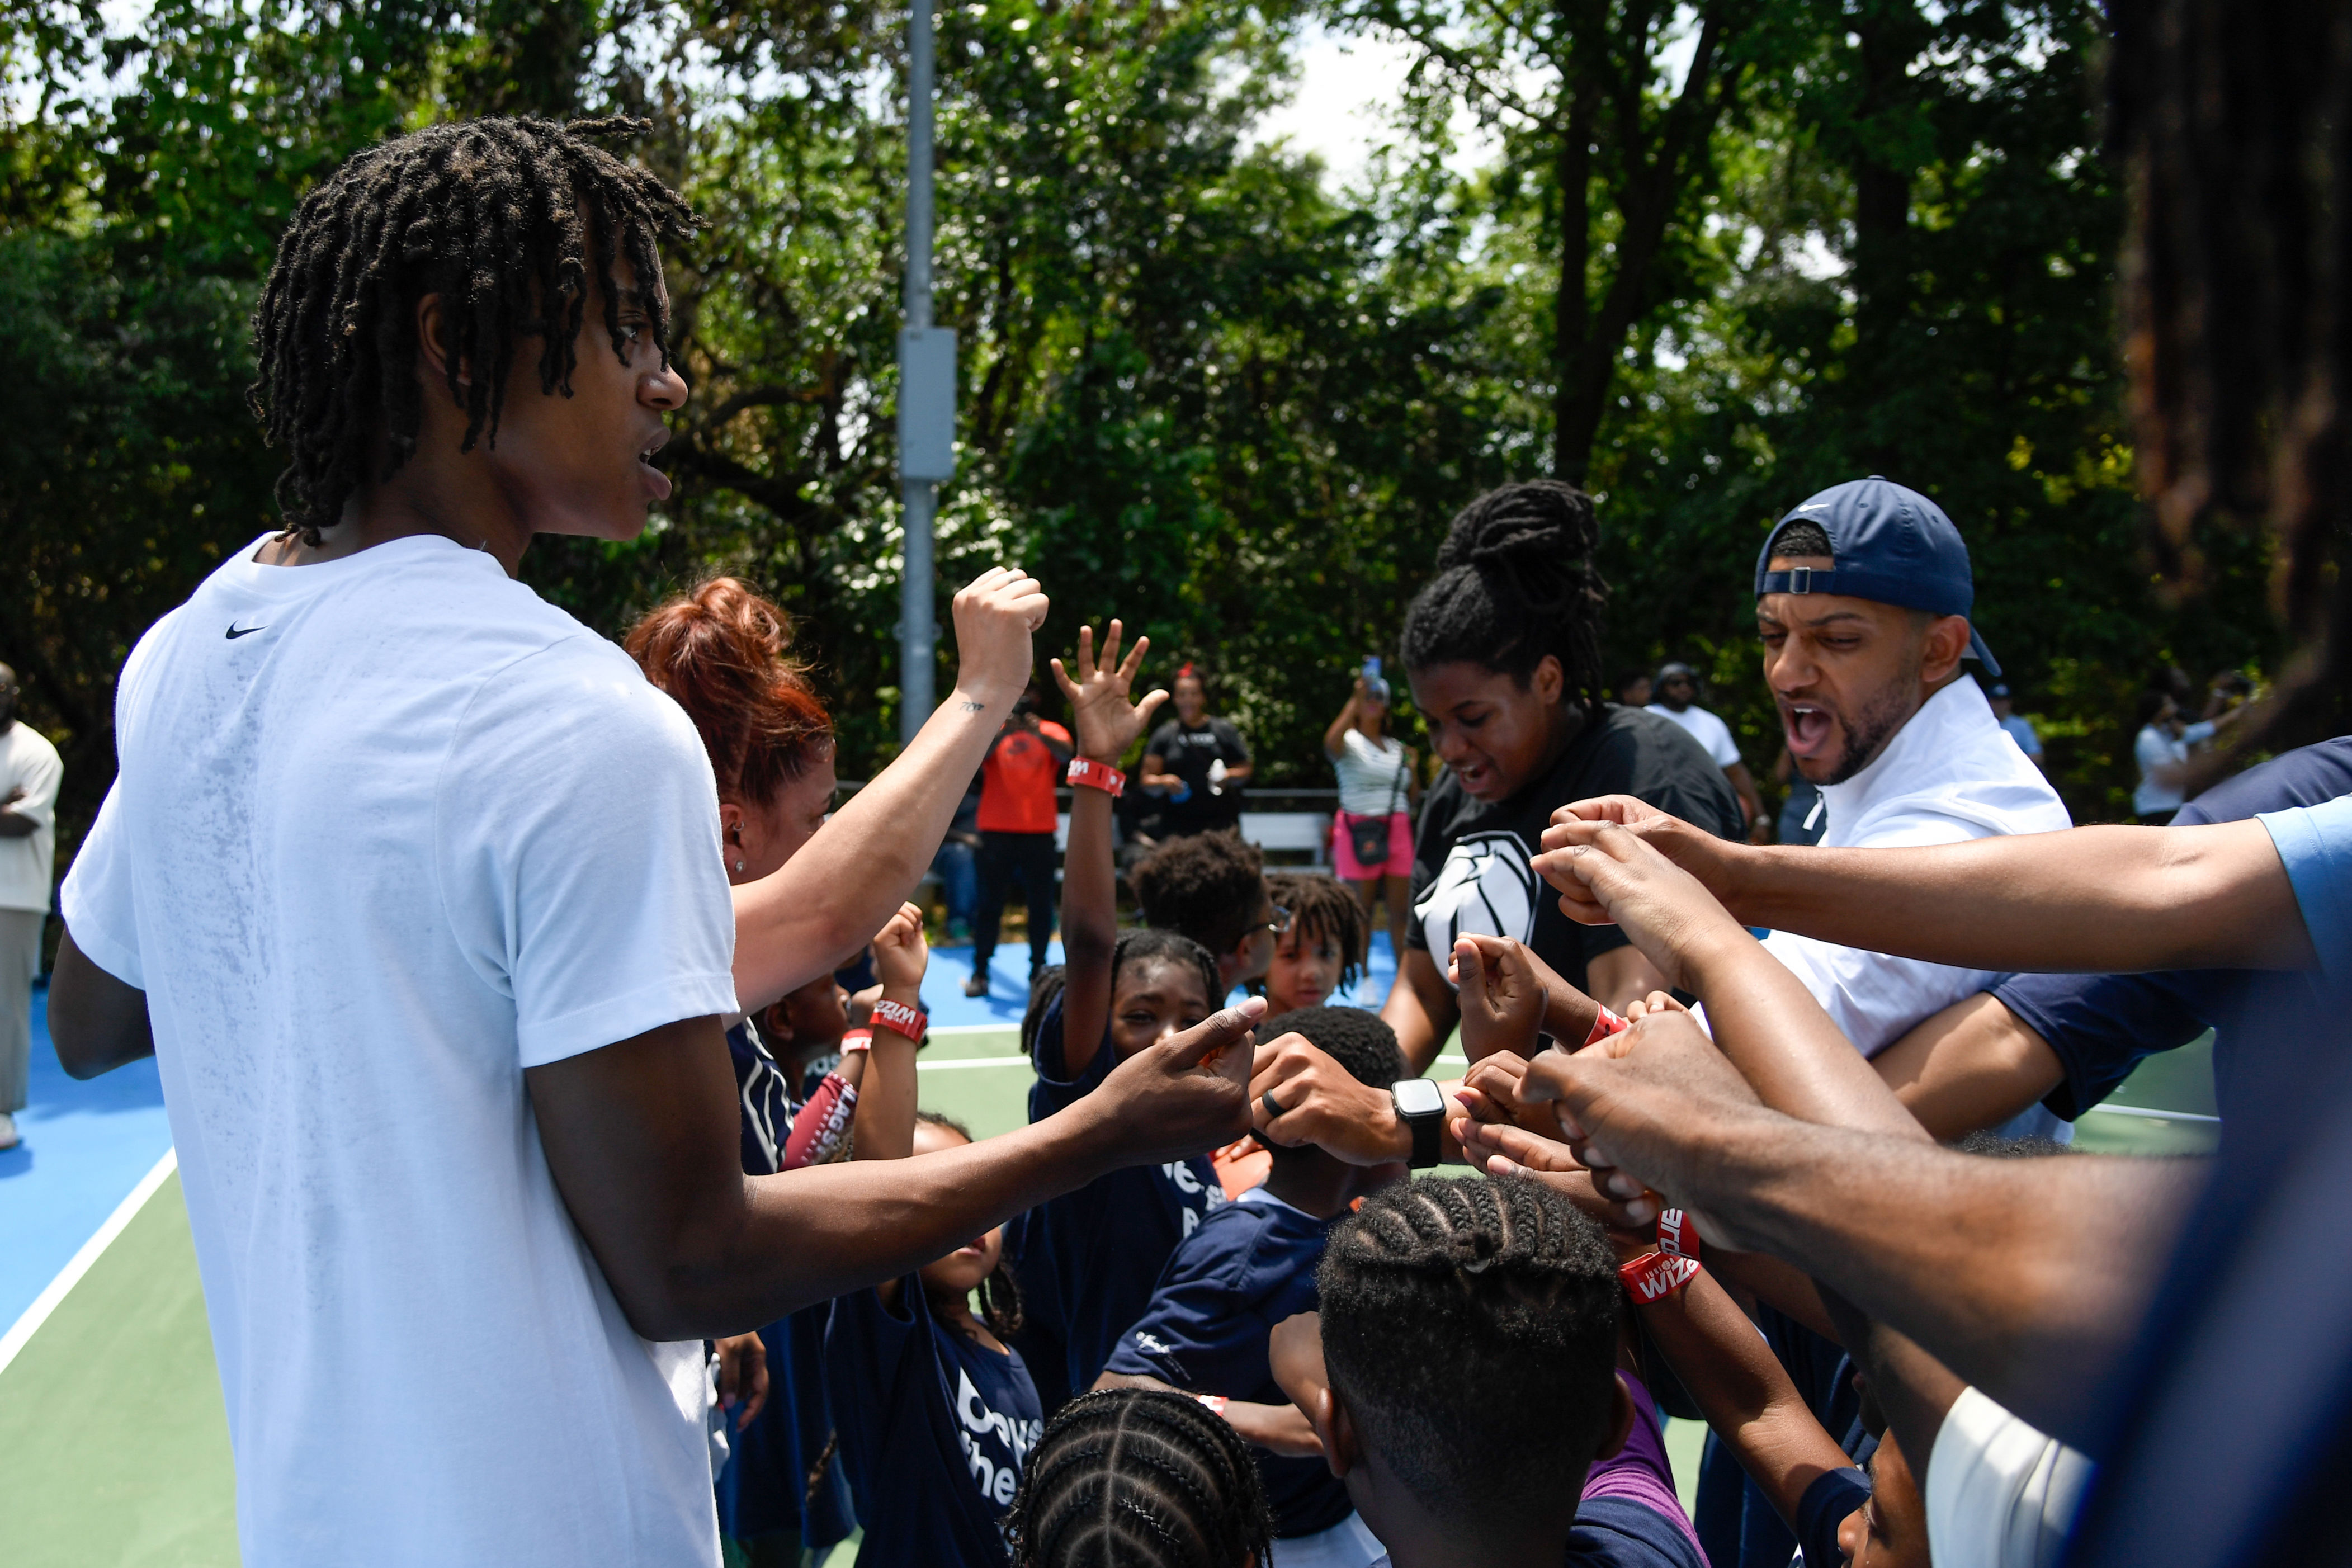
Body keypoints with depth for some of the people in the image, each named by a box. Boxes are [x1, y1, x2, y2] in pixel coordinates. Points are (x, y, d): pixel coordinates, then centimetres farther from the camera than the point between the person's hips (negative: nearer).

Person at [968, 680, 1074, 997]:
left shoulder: (1051, 731, 7)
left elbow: (1066, 754, -14)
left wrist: (1037, 733, -30)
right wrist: (1005, 732, -29)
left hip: (1039, 831, 1)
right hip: (998, 831, -1)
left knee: (1041, 902, 2)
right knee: (990, 902, -1)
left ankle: (1039, 968, 13)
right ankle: (979, 973, 2)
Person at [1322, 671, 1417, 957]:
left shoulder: (1398, 748, 16)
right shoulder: (1350, 741, 0)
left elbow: (1414, 800, 19)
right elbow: (1331, 746, -27)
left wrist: (1413, 768, 1)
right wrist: (1355, 700, -28)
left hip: (1397, 829, 5)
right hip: (1359, 831, -5)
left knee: (1402, 910, 3)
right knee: (1361, 911, -2)